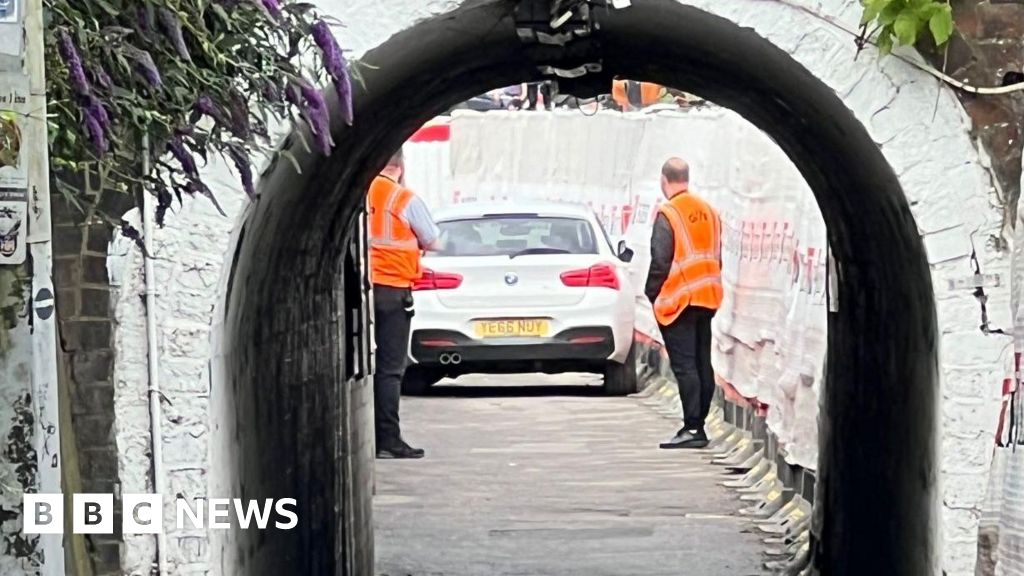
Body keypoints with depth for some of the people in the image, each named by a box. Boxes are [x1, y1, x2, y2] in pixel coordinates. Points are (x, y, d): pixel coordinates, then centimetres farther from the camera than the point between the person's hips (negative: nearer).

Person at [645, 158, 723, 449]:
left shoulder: (668, 215, -13)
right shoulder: (708, 212, 11)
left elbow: (660, 261, -15)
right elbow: (716, 256, 15)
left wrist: (652, 294, -2)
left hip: (679, 300, -8)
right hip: (707, 298, 8)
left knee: (684, 365, -7)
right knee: (702, 363, 11)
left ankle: (692, 428, -10)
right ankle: (699, 424, 16)